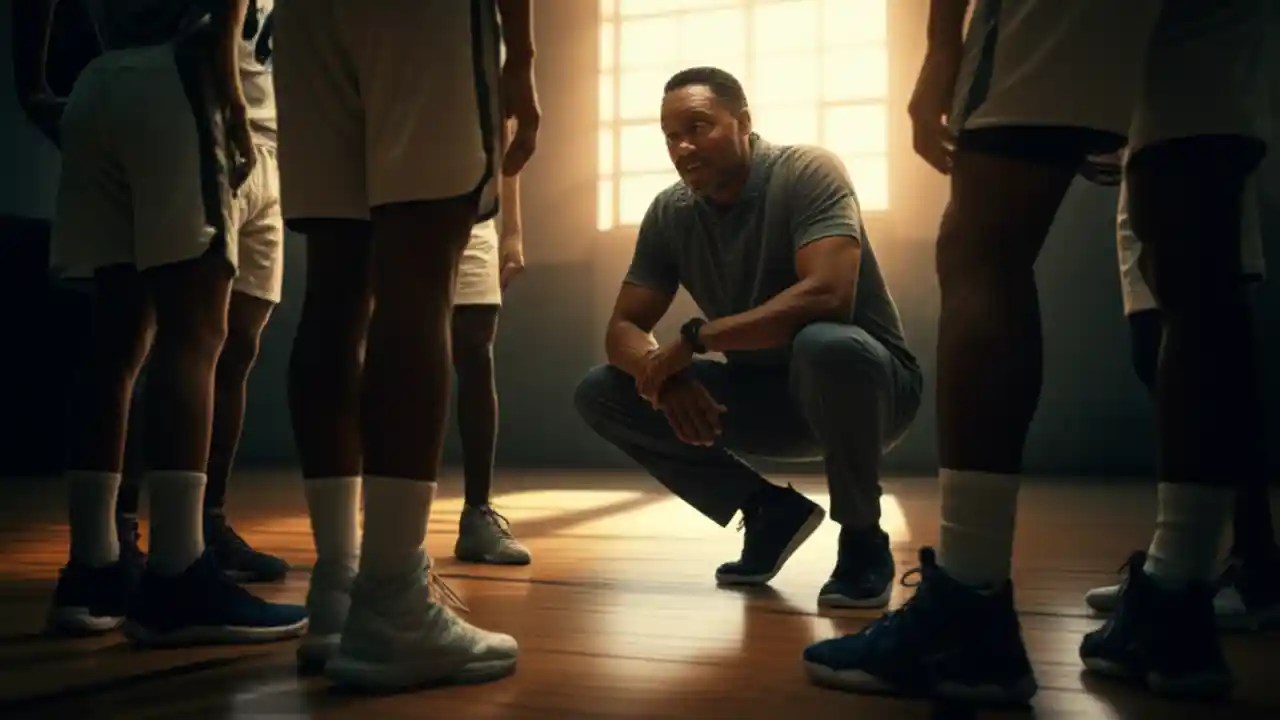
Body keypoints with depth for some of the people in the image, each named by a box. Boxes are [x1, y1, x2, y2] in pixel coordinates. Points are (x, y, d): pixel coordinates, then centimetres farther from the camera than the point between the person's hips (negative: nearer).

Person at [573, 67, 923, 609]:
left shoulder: (807, 172, -19)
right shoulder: (669, 213, -3)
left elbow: (827, 295, -34)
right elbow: (623, 329, -3)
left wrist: (693, 339, -31)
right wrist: (665, 373, -26)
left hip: (869, 382, -5)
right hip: (764, 394, 6)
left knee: (826, 346, -41)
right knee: (599, 394, -6)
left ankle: (863, 540, -14)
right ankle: (770, 512, 3)